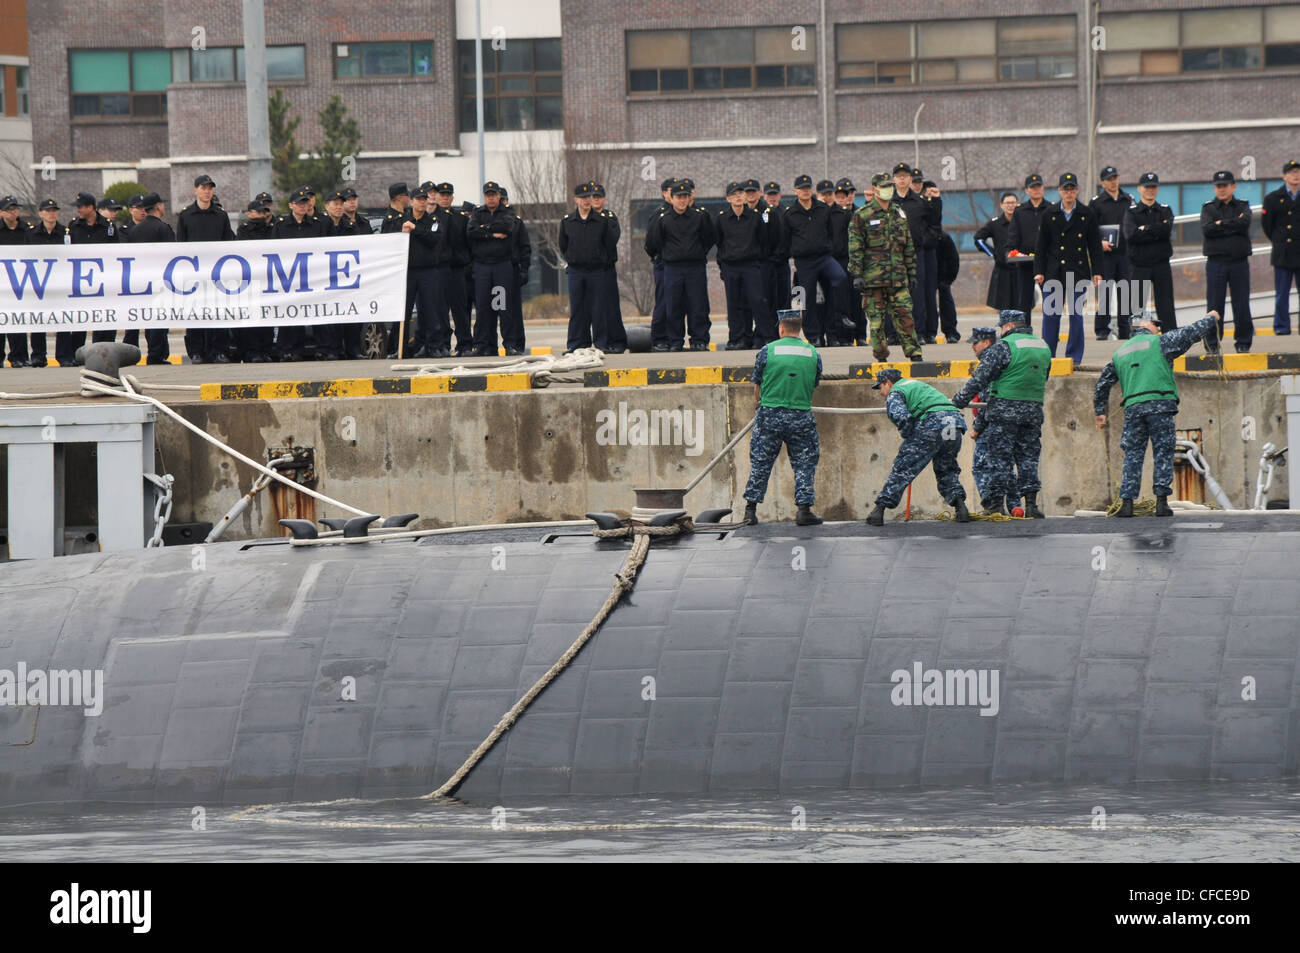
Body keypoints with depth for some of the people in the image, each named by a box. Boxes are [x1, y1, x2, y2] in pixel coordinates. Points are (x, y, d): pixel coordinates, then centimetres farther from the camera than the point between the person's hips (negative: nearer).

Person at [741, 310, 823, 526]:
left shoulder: (767, 351, -2)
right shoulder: (813, 354, 3)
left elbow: (757, 387, 8)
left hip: (770, 414, -1)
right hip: (801, 416, 1)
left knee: (760, 463, 7)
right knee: (804, 464, 8)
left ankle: (750, 510, 6)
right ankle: (804, 510, 3)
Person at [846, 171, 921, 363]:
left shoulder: (899, 214, 14)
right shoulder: (862, 216, -1)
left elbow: (909, 246, 20)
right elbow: (855, 248, -4)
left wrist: (911, 272, 16)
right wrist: (857, 275, -10)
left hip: (898, 278, 3)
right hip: (873, 278, -3)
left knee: (905, 316, -2)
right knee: (876, 318, 0)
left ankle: (915, 354, 1)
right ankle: (881, 358, 5)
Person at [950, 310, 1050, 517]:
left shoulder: (1004, 347, -10)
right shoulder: (1043, 347, 11)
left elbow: (980, 378, -10)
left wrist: (959, 401, -3)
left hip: (1004, 412, -5)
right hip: (1033, 412, 5)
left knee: (1000, 458, -1)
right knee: (1028, 457, 10)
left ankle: (996, 505, -2)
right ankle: (1031, 504, 5)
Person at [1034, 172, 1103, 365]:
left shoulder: (1087, 215, 4)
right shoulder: (1050, 215, 6)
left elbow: (1095, 246, 6)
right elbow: (1041, 246, 7)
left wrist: (1097, 272, 1)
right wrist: (1039, 271, 0)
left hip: (1078, 271, -1)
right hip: (1054, 273, 1)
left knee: (1076, 313, 0)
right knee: (1050, 314, -1)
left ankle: (1074, 356, 6)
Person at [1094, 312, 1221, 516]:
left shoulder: (1120, 354, 23)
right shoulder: (1159, 342, 8)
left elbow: (1102, 385, 24)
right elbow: (1190, 334, 10)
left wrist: (1100, 412, 29)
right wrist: (1210, 320, 27)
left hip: (1132, 408, 4)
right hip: (1160, 404, -4)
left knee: (1132, 455, 5)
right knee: (1163, 453, 0)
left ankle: (1127, 501, -4)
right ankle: (1161, 501, -9)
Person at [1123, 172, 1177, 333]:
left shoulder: (1165, 210, 10)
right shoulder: (1131, 212, 5)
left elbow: (1167, 230, -10)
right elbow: (1130, 235, -13)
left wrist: (1145, 229, -10)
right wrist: (1157, 232, -12)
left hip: (1161, 265, 1)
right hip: (1139, 266, -1)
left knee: (1166, 307, 1)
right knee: (1137, 305, 0)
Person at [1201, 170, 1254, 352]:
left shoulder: (1242, 206, 9)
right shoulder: (1208, 208, 7)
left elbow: (1245, 223, -12)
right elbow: (1208, 230, -11)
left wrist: (1221, 224, -10)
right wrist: (1233, 226, -10)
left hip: (1239, 262, 1)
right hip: (1216, 262, -1)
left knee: (1242, 303, 1)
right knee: (1215, 305, -2)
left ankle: (1243, 342, 9)